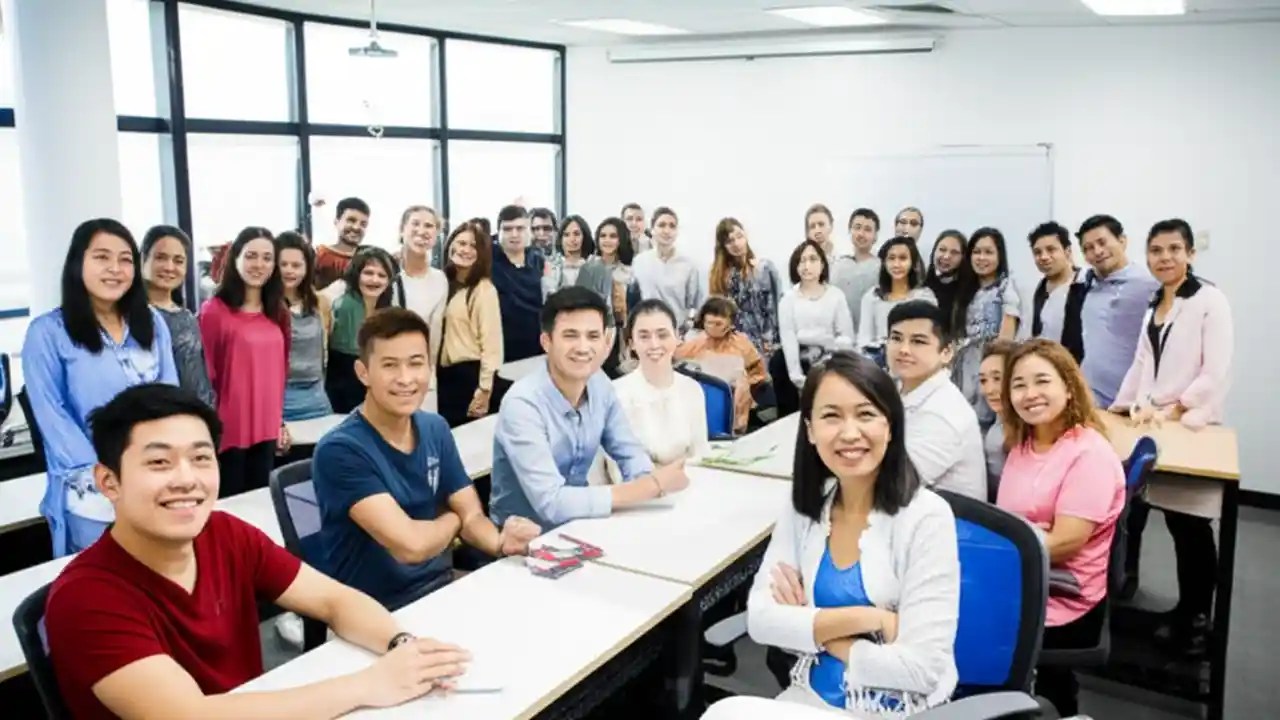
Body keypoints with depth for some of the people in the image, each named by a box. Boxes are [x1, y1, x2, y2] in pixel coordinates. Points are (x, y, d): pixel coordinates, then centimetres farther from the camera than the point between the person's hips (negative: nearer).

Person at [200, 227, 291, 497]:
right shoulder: (214, 310, -10)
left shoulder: (278, 312, 10)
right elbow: (206, 373, -8)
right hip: (228, 430, -6)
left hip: (267, 429, 6)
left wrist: (280, 421, 14)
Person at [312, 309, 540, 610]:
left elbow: (472, 515, 3)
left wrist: (501, 542, -19)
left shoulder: (436, 429, 4)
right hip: (379, 612, -6)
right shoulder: (339, 451, -19)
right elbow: (410, 544, -25)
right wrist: (452, 520, -4)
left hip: (444, 588, 6)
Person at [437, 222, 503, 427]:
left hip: (469, 373, -6)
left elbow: (491, 342, -14)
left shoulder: (484, 289, -9)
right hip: (444, 373, 6)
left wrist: (484, 389, -18)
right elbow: (437, 332, 13)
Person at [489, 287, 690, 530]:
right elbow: (550, 503, -30)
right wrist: (650, 487, -28)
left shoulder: (600, 384, -6)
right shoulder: (523, 404, -25)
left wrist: (651, 480, -19)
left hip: (576, 524, 6)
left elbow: (630, 453, 4)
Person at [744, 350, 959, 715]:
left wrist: (810, 625, -11)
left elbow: (923, 668, -20)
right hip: (812, 696, 4)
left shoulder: (926, 517, -16)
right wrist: (868, 617, -18)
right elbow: (760, 618, -8)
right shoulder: (804, 508, -1)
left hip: (896, 709, -4)